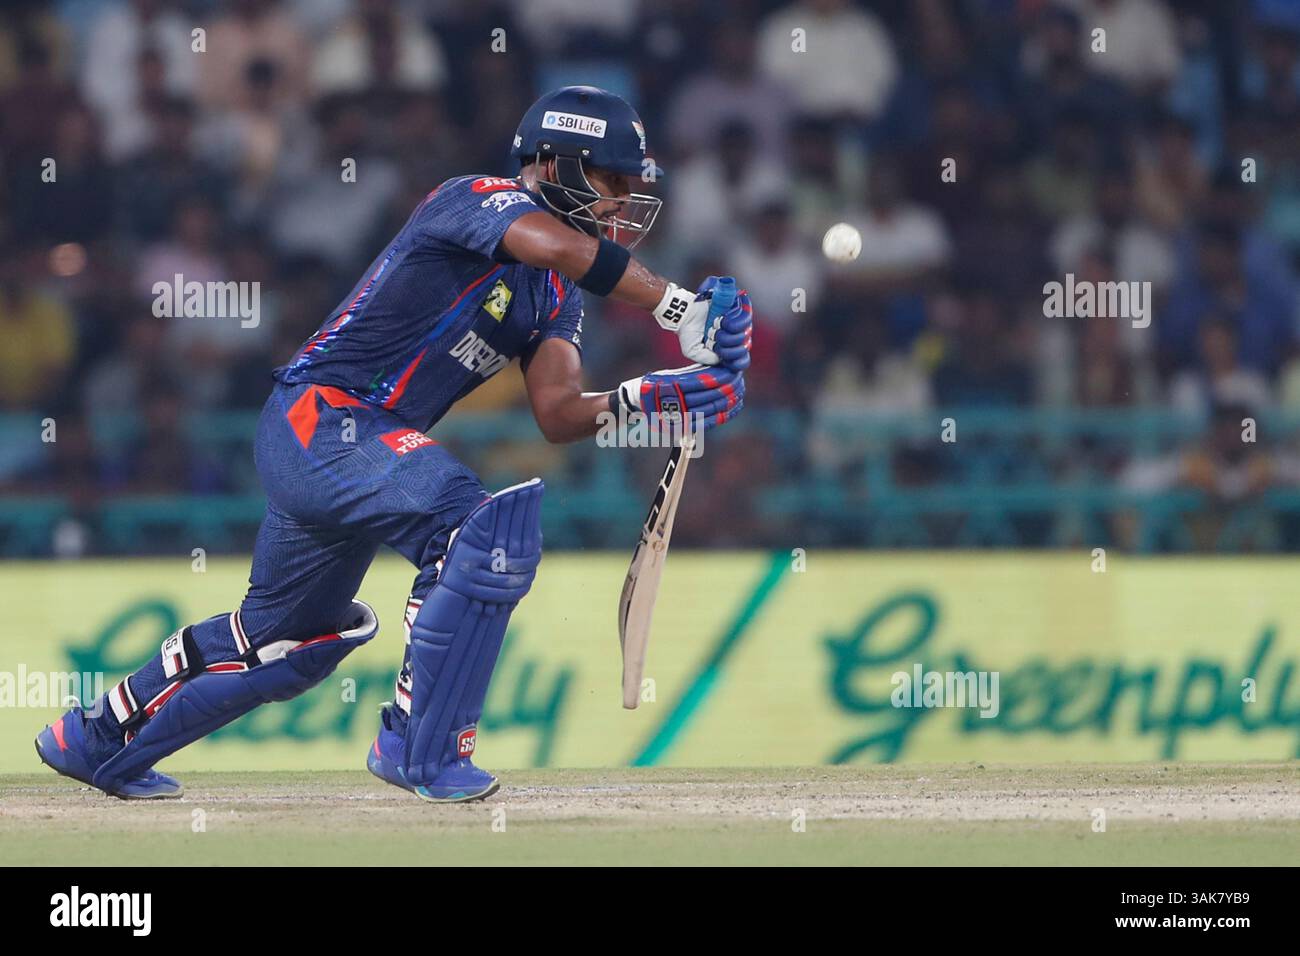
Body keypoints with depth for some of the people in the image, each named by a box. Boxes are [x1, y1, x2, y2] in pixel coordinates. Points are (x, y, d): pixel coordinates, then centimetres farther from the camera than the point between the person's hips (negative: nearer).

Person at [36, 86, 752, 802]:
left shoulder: (557, 298, 14)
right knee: (487, 527, -29)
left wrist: (644, 399, -17)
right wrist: (677, 308, -35)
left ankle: (95, 742, 41)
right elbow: (553, 244, -34)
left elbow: (558, 415, 0)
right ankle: (421, 750, -20)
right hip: (317, 417, -10)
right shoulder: (476, 199, -12)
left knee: (288, 639, 23)